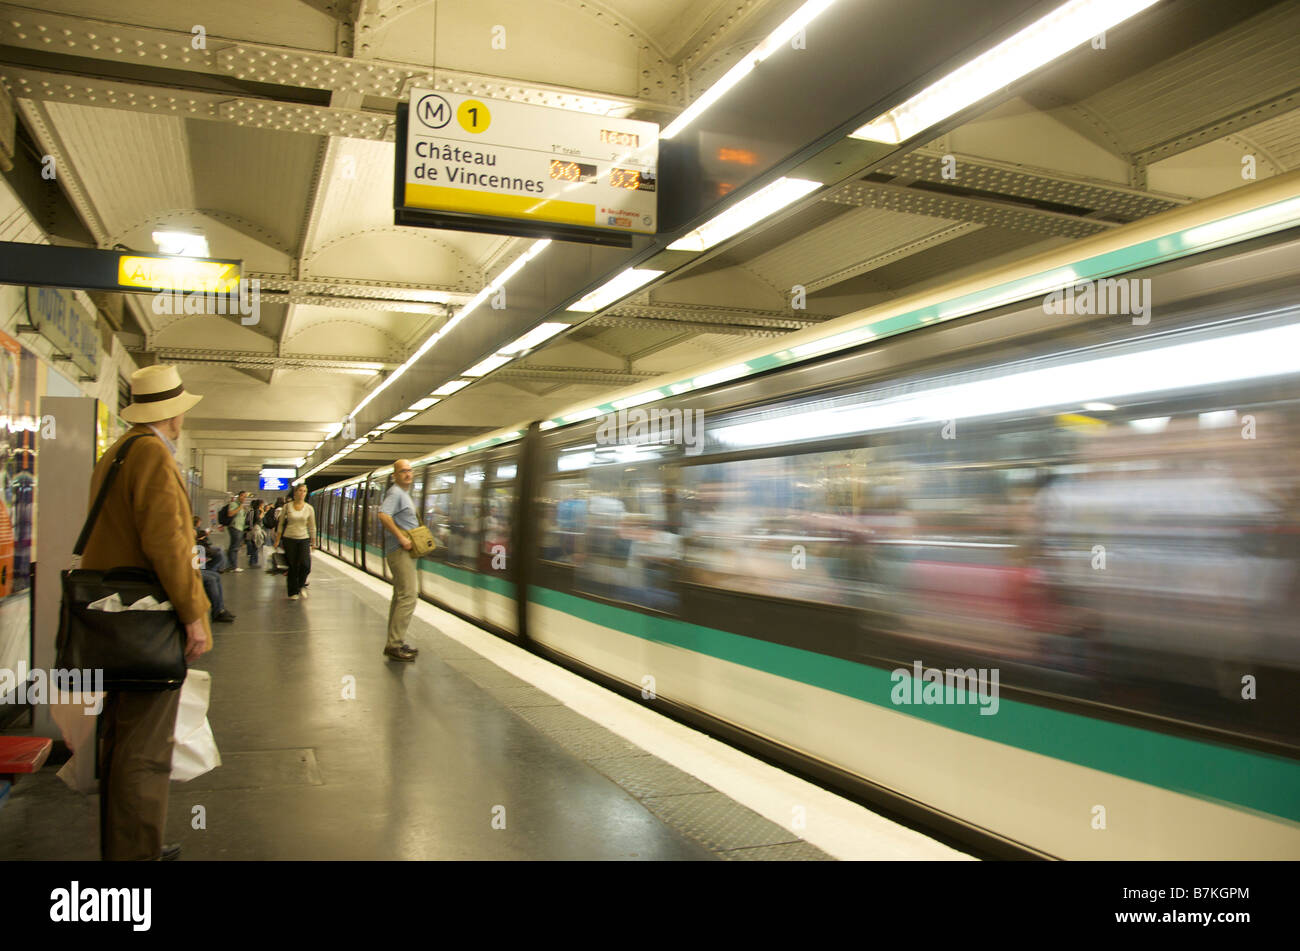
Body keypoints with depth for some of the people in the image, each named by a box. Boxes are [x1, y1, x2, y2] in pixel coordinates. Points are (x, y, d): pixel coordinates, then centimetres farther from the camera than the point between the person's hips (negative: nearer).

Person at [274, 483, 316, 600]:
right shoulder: (287, 507, 0)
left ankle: (301, 586, 13)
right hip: (289, 539, 0)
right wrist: (277, 540, 6)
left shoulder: (309, 508, 2)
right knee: (293, 567, 1)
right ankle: (293, 593, 15)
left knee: (305, 565, -14)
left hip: (304, 539, 1)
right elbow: (280, 524, 7)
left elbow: (312, 527, 9)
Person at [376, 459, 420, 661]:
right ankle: (395, 644, -10)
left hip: (406, 552, 11)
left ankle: (394, 643, 20)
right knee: (408, 597, -13)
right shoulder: (396, 493, -12)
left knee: (401, 596, 14)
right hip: (400, 552, -11)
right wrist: (401, 537, -27)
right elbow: (383, 515, -28)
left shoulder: (404, 493, 21)